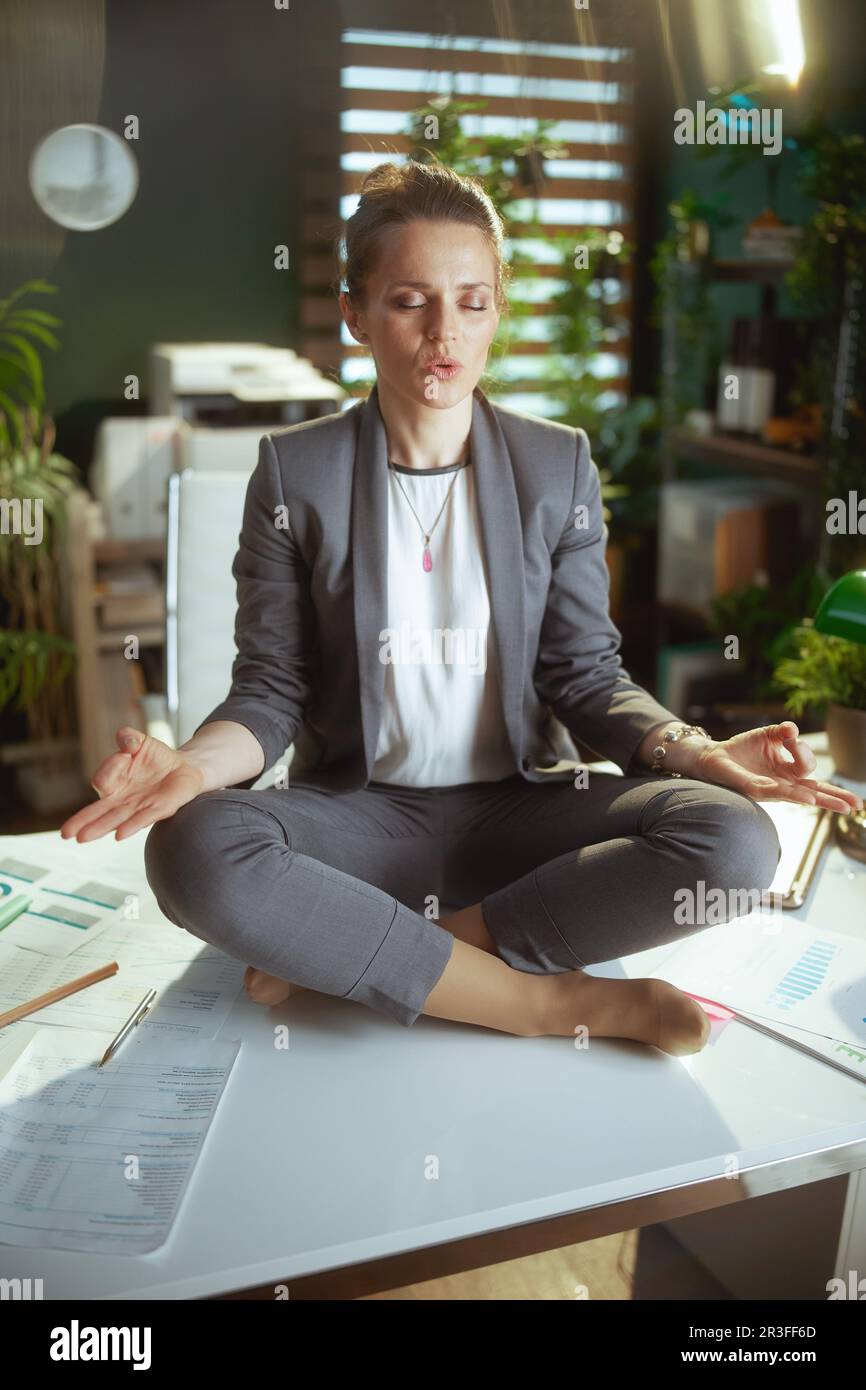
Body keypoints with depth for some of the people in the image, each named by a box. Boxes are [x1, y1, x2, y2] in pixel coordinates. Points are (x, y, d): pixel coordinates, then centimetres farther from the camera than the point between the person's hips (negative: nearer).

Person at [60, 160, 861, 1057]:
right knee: (195, 850, -33)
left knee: (735, 840, -25)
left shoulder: (557, 464, 3)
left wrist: (690, 749, -17)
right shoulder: (295, 470, 0)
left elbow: (585, 676, 3)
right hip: (358, 810, -1)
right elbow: (270, 689, -1)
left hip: (517, 807, 2)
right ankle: (555, 1000, -22)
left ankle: (350, 956, -18)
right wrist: (198, 762, -24)